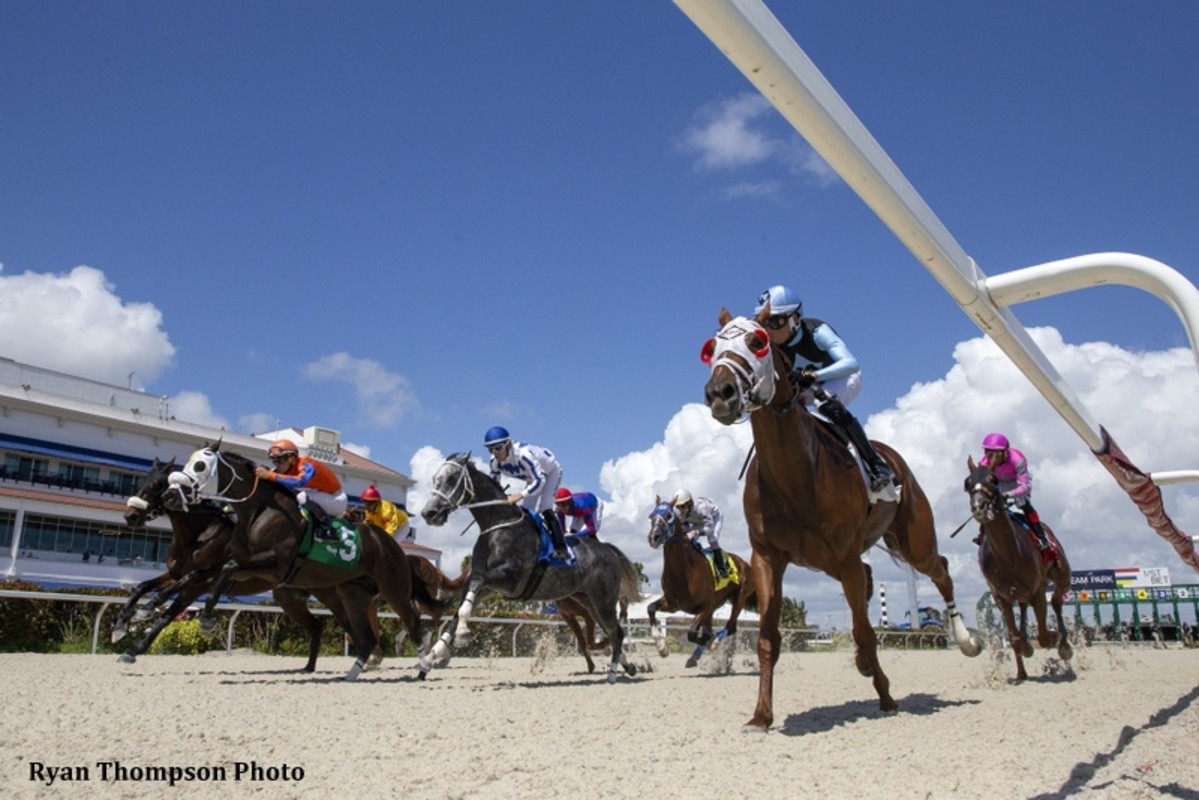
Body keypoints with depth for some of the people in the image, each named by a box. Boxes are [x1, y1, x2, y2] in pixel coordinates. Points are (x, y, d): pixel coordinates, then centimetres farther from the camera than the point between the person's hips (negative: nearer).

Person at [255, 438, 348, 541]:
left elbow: (299, 482, -46)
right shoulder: (288, 469, -1)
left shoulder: (306, 465, -25)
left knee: (303, 497, -31)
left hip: (337, 499, -9)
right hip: (321, 497, 9)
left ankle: (328, 529, -20)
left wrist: (270, 475, -49)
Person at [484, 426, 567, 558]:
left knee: (545, 508, -23)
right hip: (533, 477, 8)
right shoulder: (495, 461, -20)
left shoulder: (524, 454, -43)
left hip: (550, 472, -8)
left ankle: (560, 548, -21)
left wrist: (519, 495, -52)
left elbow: (540, 480, -44)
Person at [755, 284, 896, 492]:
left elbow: (851, 364, -48)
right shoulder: (770, 345, -21)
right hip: (809, 387, 6)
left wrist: (813, 376, -62)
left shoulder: (816, 332, -35)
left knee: (827, 404, -36)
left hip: (843, 377, -6)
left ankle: (877, 465, -29)